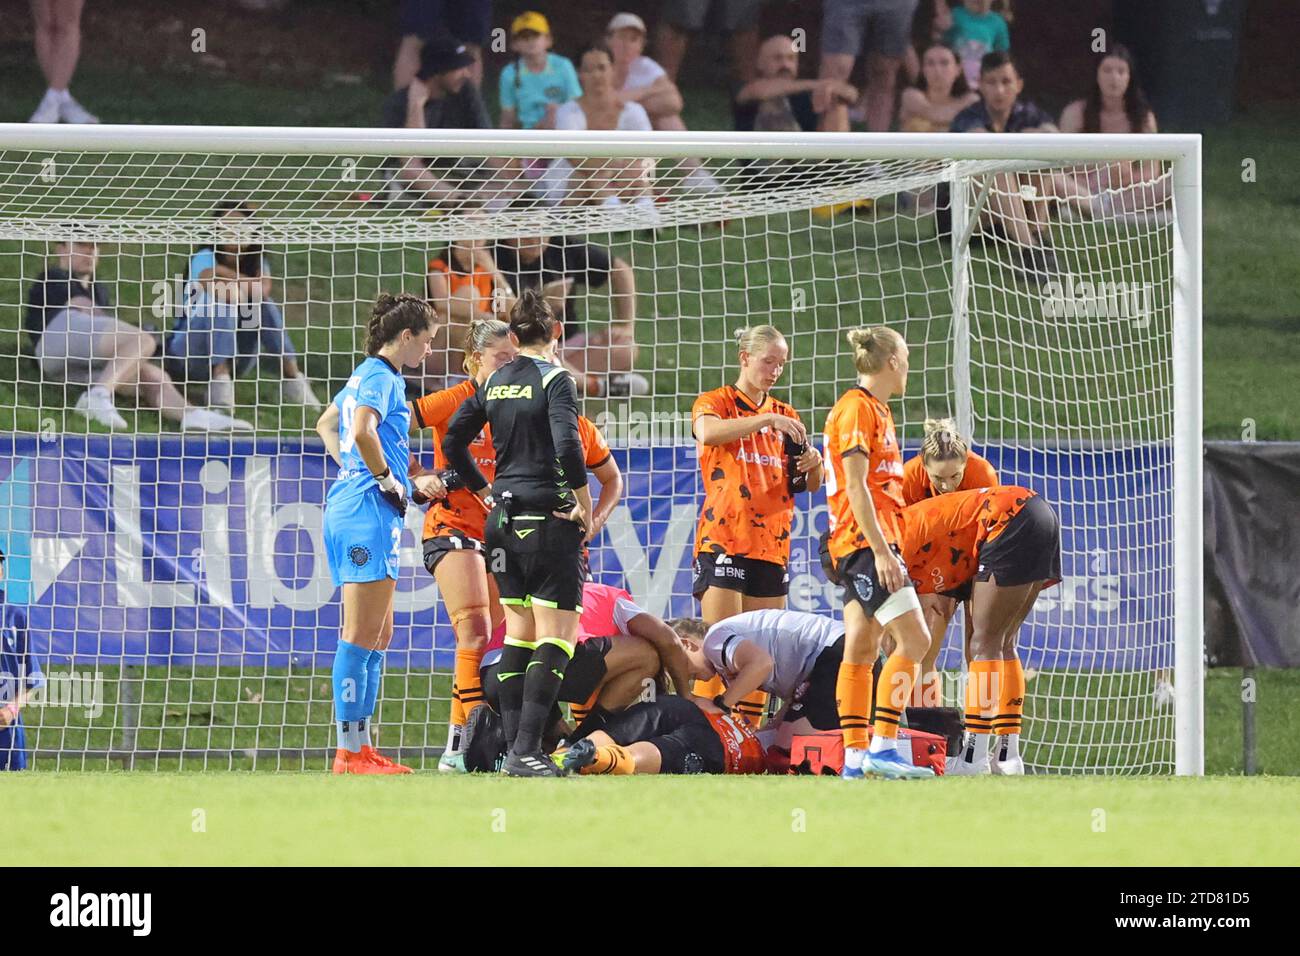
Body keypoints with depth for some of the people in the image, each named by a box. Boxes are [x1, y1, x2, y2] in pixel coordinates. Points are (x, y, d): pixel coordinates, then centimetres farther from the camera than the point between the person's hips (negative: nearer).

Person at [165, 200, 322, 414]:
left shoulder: (256, 261, 2)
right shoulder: (205, 258, -11)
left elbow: (265, 288, -22)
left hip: (235, 361, 4)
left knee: (263, 303, -19)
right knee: (221, 299, -30)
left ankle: (292, 377, -24)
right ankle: (220, 381, -41)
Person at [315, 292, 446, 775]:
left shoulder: (366, 375, 18)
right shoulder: (381, 377, -11)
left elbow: (326, 424, 33)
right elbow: (363, 432, -28)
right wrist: (389, 481, -15)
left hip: (348, 505, 10)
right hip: (370, 511, -10)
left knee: (377, 635, 12)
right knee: (361, 636, -9)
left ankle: (360, 748, 13)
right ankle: (350, 753, -10)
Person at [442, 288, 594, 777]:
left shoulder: (494, 382, 8)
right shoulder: (554, 379, -11)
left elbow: (453, 441, 11)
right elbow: (567, 445, -23)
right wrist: (585, 506, -13)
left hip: (503, 518, 7)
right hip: (549, 520, -7)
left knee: (519, 632, 14)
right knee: (557, 636, -4)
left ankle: (514, 747, 12)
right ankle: (526, 750, -13)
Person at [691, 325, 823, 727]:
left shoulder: (785, 415, 16)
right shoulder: (716, 402, 2)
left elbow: (810, 485, 19)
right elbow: (707, 432, -23)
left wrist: (814, 464, -4)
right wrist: (766, 420, -29)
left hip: (771, 544, 5)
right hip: (723, 539, -5)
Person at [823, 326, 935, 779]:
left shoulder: (875, 410, 19)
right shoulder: (858, 408, -10)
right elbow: (855, 486, -17)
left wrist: (886, 546, 21)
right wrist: (881, 551, -22)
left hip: (868, 545, 10)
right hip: (864, 540, -10)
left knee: (860, 651, 6)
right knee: (913, 639, -14)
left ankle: (855, 759, 5)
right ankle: (882, 747, -17)